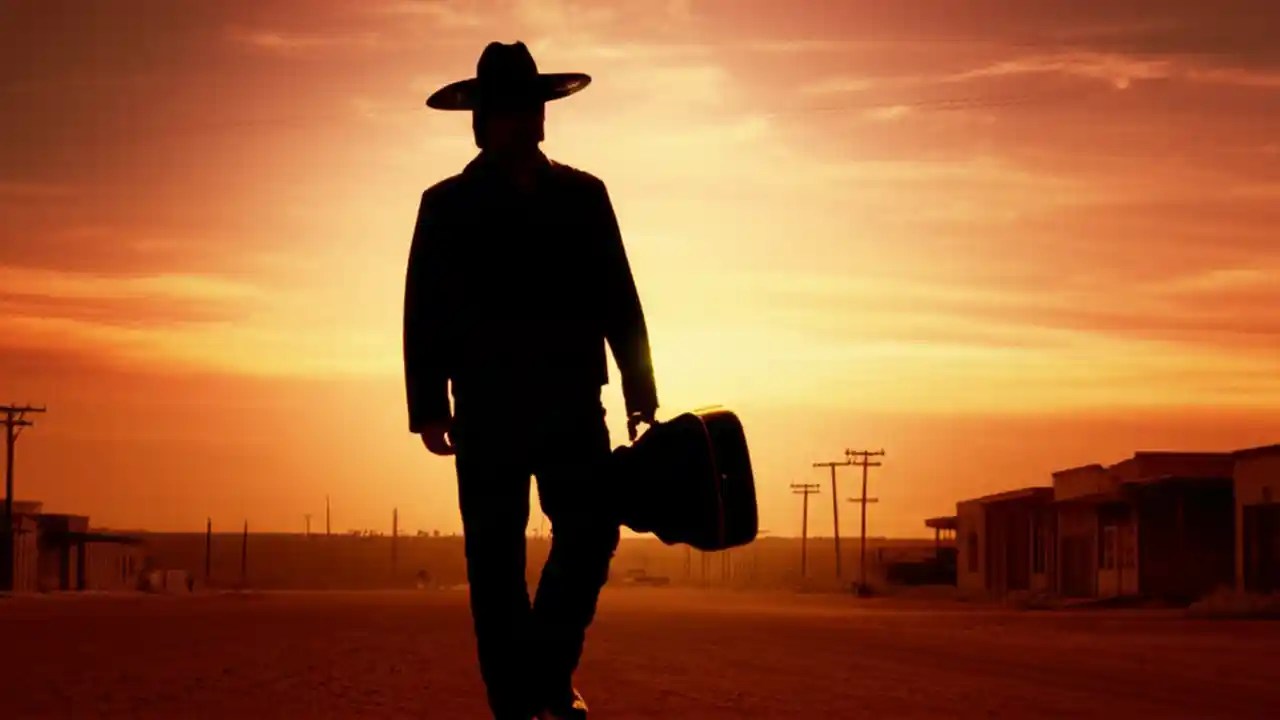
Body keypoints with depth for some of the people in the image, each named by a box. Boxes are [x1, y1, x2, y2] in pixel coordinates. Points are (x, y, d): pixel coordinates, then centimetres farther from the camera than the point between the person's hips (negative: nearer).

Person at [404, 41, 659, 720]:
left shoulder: (582, 196, 12)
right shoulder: (448, 205, 8)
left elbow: (619, 303, 10)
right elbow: (424, 314, 4)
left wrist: (639, 394, 3)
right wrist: (430, 406, -6)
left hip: (571, 403, 1)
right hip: (488, 408, -1)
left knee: (591, 527, -14)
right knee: (495, 557, -2)